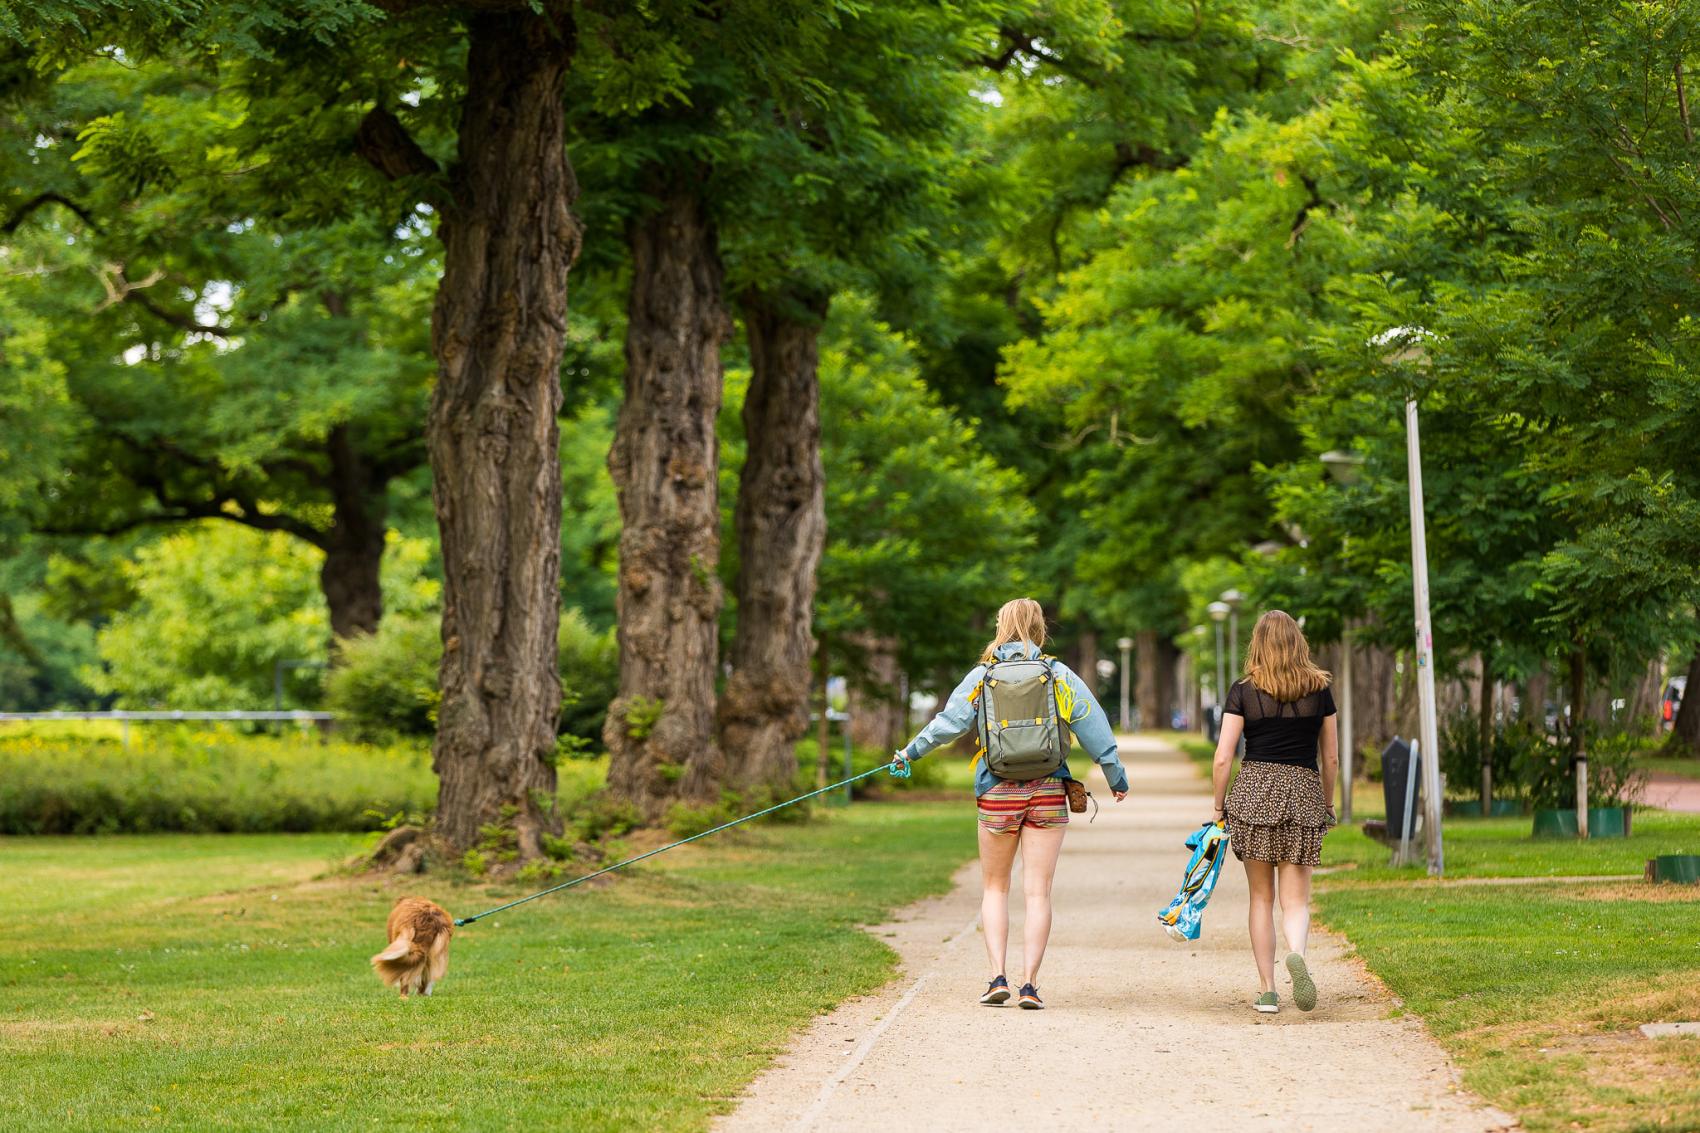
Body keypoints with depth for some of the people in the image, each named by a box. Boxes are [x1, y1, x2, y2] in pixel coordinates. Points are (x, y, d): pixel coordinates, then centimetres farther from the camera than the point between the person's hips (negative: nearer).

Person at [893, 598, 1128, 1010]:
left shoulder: (983, 675, 0)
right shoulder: (1060, 675, 2)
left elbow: (948, 722, -3)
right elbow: (1095, 730, 4)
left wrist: (910, 752, 11)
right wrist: (1116, 776, 15)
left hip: (998, 793, 0)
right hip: (1048, 791, 0)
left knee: (994, 888, 12)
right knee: (1037, 891, 3)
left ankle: (997, 978, 1)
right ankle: (1029, 983, -2)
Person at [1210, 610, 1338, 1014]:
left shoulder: (1243, 692, -1)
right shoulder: (1319, 691, 5)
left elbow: (1222, 759, -4)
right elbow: (1331, 758, 10)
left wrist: (1218, 807, 8)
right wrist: (1327, 805, 24)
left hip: (1254, 792, -1)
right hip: (1303, 796, 1)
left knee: (1261, 898, 11)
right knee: (1295, 899, 3)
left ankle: (1267, 990, 10)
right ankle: (1296, 953, -28)